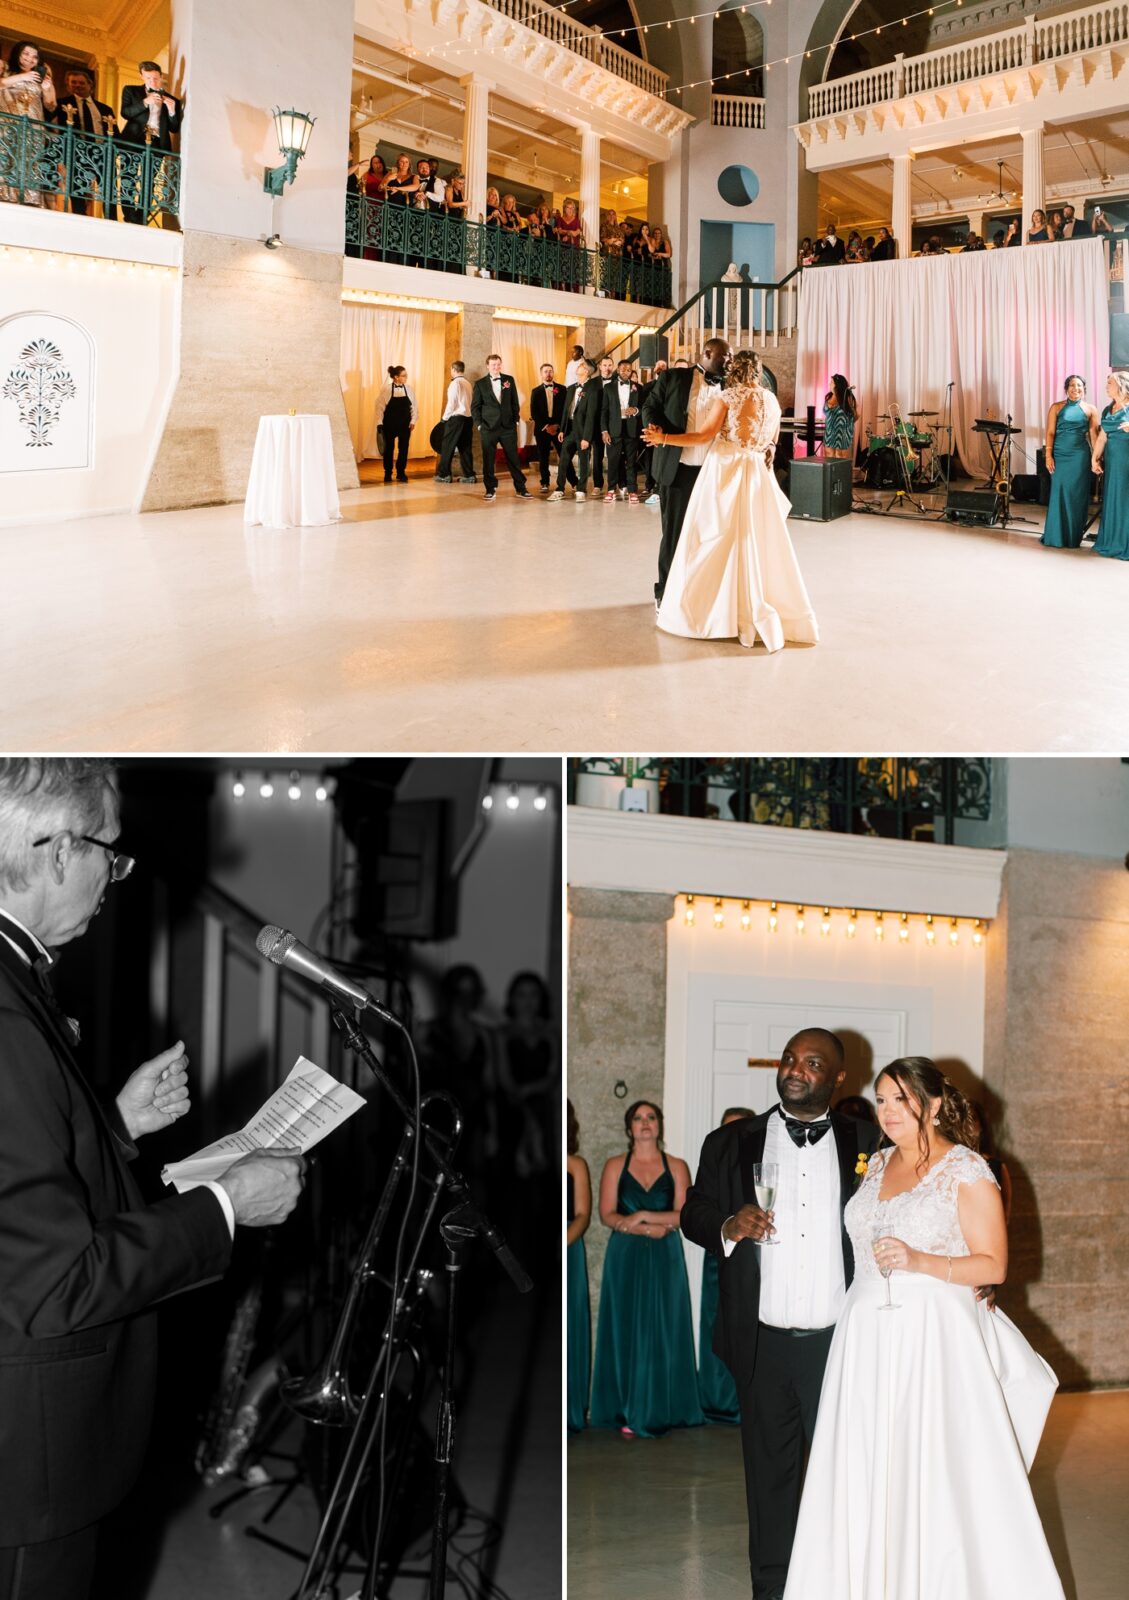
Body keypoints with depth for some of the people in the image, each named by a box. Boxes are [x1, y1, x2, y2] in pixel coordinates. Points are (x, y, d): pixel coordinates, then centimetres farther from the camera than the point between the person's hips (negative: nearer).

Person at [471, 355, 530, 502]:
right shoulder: (480, 384, 3)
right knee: (488, 460, 1)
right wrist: (479, 424, -5)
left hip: (508, 426, 1)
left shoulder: (509, 380, 8)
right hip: (488, 427, -1)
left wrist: (515, 420, 3)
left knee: (513, 458, 3)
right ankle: (491, 490, 11)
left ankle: (520, 488, 9)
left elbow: (514, 402, 10)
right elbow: (475, 406, 3)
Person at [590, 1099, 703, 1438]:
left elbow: (684, 1215, -3)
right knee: (627, 1331, 0)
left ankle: (659, 1409, 8)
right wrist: (650, 1229, -14)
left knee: (663, 1331, 1)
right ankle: (629, 1413, 3)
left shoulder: (676, 1167, 6)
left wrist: (642, 1216, -13)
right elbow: (607, 1215, -4)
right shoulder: (615, 1166, 6)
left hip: (665, 1258, 0)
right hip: (625, 1257, 0)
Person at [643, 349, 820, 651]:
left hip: (724, 472, -5)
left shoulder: (726, 397, -6)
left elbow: (704, 436, -12)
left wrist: (663, 438, -7)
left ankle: (700, 611, 6)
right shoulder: (771, 400, 9)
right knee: (757, 543, 8)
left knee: (716, 543, 1)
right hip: (758, 475, 5)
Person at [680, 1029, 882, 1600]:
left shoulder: (866, 1143, 4)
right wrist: (728, 1226, -12)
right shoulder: (731, 1142, 6)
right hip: (763, 1343, 1)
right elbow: (693, 1213, 10)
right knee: (769, 1472, 11)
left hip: (840, 1340, -1)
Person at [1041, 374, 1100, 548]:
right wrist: (1048, 456, -5)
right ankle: (1056, 536, 8)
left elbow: (1094, 435, 2)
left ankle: (1073, 537, 8)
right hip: (1060, 455, 0)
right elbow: (1050, 433, 3)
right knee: (1059, 493, 0)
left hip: (1080, 456, 0)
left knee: (1077, 495, 1)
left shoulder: (1090, 409, 6)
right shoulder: (1057, 407, 6)